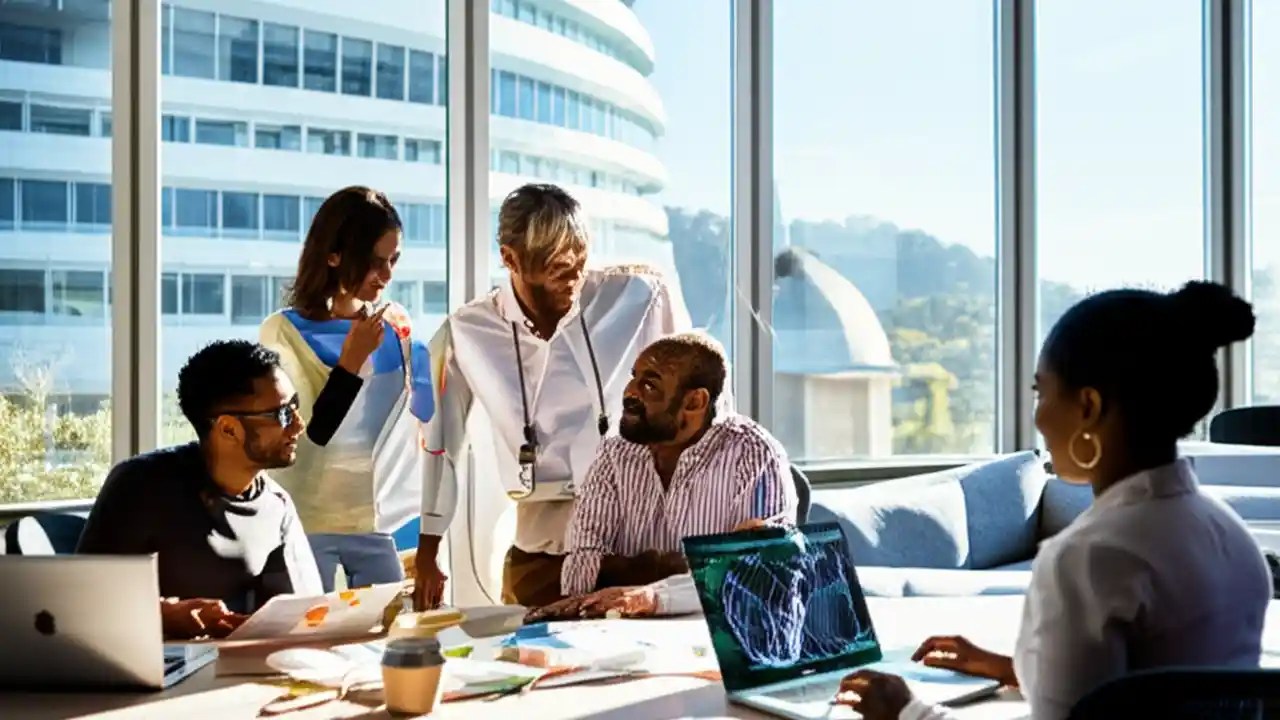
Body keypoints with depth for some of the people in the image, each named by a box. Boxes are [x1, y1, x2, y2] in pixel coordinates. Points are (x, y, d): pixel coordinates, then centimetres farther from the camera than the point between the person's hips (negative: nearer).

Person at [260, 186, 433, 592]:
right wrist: (351, 361, -18)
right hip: (308, 524, -3)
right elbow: (305, 436, -14)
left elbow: (423, 415, 11)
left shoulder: (396, 325, 3)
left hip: (383, 519, 3)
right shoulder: (284, 332, -8)